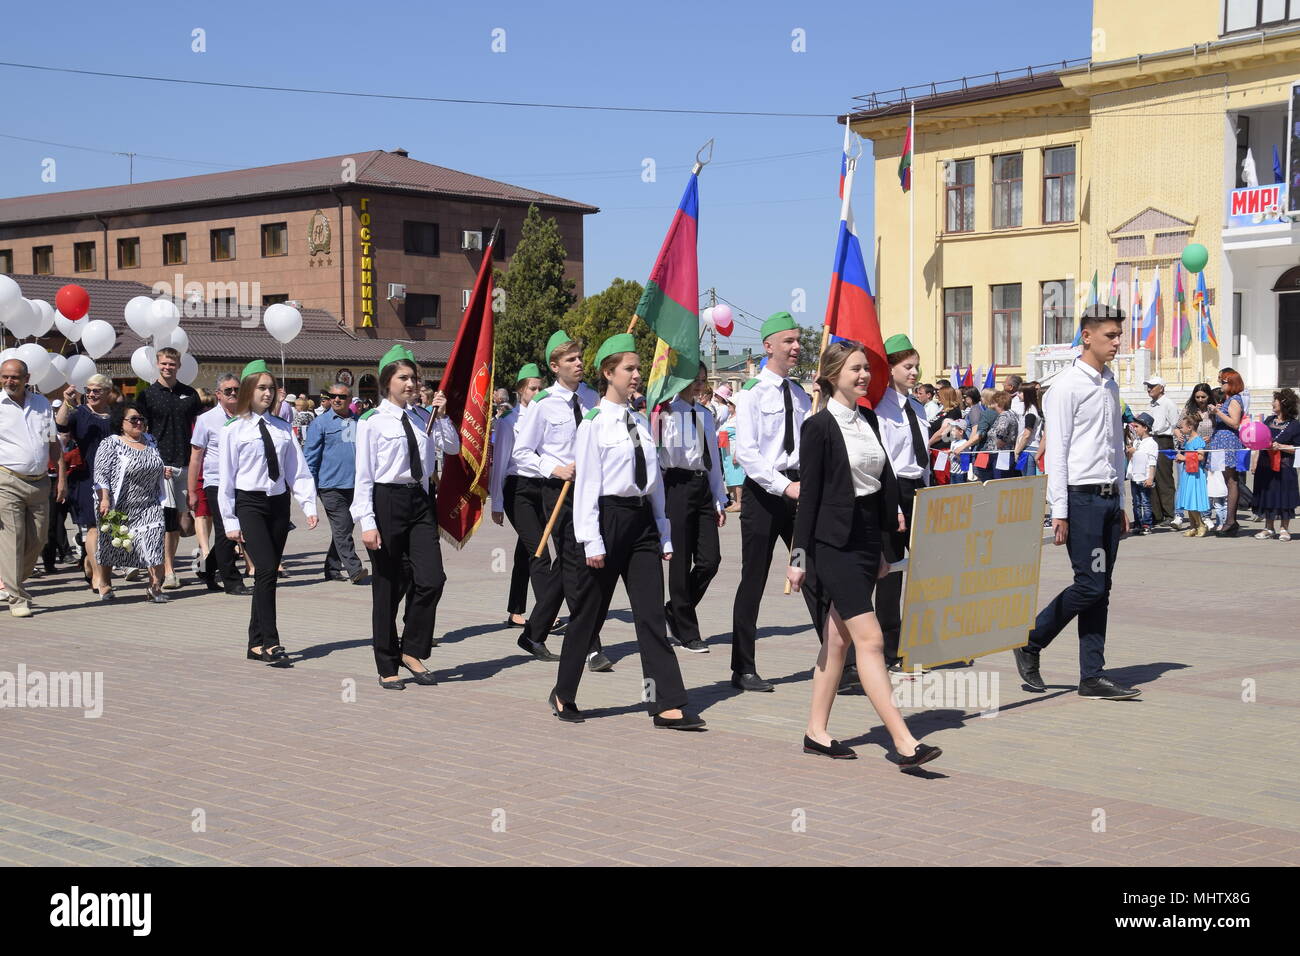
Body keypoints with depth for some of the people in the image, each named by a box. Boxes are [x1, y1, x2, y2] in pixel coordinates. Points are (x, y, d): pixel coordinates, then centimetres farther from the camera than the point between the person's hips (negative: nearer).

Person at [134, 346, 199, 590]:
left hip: (186, 464, 4)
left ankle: (169, 564, 18)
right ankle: (168, 571, -13)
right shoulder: (147, 396, 3)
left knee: (179, 517, 8)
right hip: (161, 465, -4)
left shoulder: (190, 394, 12)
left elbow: (197, 430, 16)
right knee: (167, 517, -13)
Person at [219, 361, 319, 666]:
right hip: (249, 503, -4)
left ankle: (256, 644, 16)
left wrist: (309, 505, -3)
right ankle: (270, 643, -16)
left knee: (269, 573, 7)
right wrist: (230, 521, -5)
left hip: (279, 502, 4)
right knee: (266, 570, -16)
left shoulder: (282, 428, 8)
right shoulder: (234, 431, -2)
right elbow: (225, 478, -1)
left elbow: (298, 470, 7)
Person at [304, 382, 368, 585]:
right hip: (331, 485, -5)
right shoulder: (320, 423, 0)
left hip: (353, 485, 5)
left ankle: (333, 569, 20)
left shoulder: (358, 422, 12)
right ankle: (354, 569, -12)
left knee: (342, 529, 11)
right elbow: (310, 456, 0)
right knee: (342, 527, -10)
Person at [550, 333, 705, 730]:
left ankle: (668, 704, -3)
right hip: (609, 515, -5)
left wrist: (664, 534, 14)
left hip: (642, 519, 6)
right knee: (590, 611, 6)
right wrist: (592, 541, -15)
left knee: (652, 614, -1)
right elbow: (586, 484, -10)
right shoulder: (594, 423, -6)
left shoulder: (641, 423, 12)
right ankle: (563, 694, 22)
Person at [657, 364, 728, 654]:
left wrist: (719, 500, 19)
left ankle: (675, 611, 23)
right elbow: (669, 454, -16)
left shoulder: (705, 414, 17)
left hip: (703, 486, 7)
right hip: (678, 486, -7)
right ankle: (687, 633, 8)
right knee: (681, 561, -1)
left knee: (710, 560, 0)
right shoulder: (669, 412, -5)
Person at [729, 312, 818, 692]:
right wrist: (785, 487, -20)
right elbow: (746, 452, -15)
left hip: (798, 489, 5)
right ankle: (743, 669, 11)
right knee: (753, 580, 2)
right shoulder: (753, 393, -7)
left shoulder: (800, 395, 12)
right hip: (763, 491, -5)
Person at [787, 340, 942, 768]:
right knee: (870, 639, -11)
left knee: (839, 640, 12)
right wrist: (800, 557, -11)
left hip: (866, 540, 8)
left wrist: (881, 549, 19)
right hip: (834, 543, -8)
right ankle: (904, 742, -14)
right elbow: (809, 494, -10)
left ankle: (816, 732, 21)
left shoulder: (868, 420, 12)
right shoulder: (819, 426, -9)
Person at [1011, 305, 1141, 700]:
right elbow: (1056, 452, -12)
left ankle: (1092, 676, 9)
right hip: (1081, 497, -8)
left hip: (1108, 498, 8)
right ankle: (1030, 643, 8)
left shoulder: (1110, 385, 16)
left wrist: (1121, 503, 19)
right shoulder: (1067, 386, -8)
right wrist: (1059, 512, -15)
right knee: (1090, 585, -10)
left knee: (1101, 589, 6)